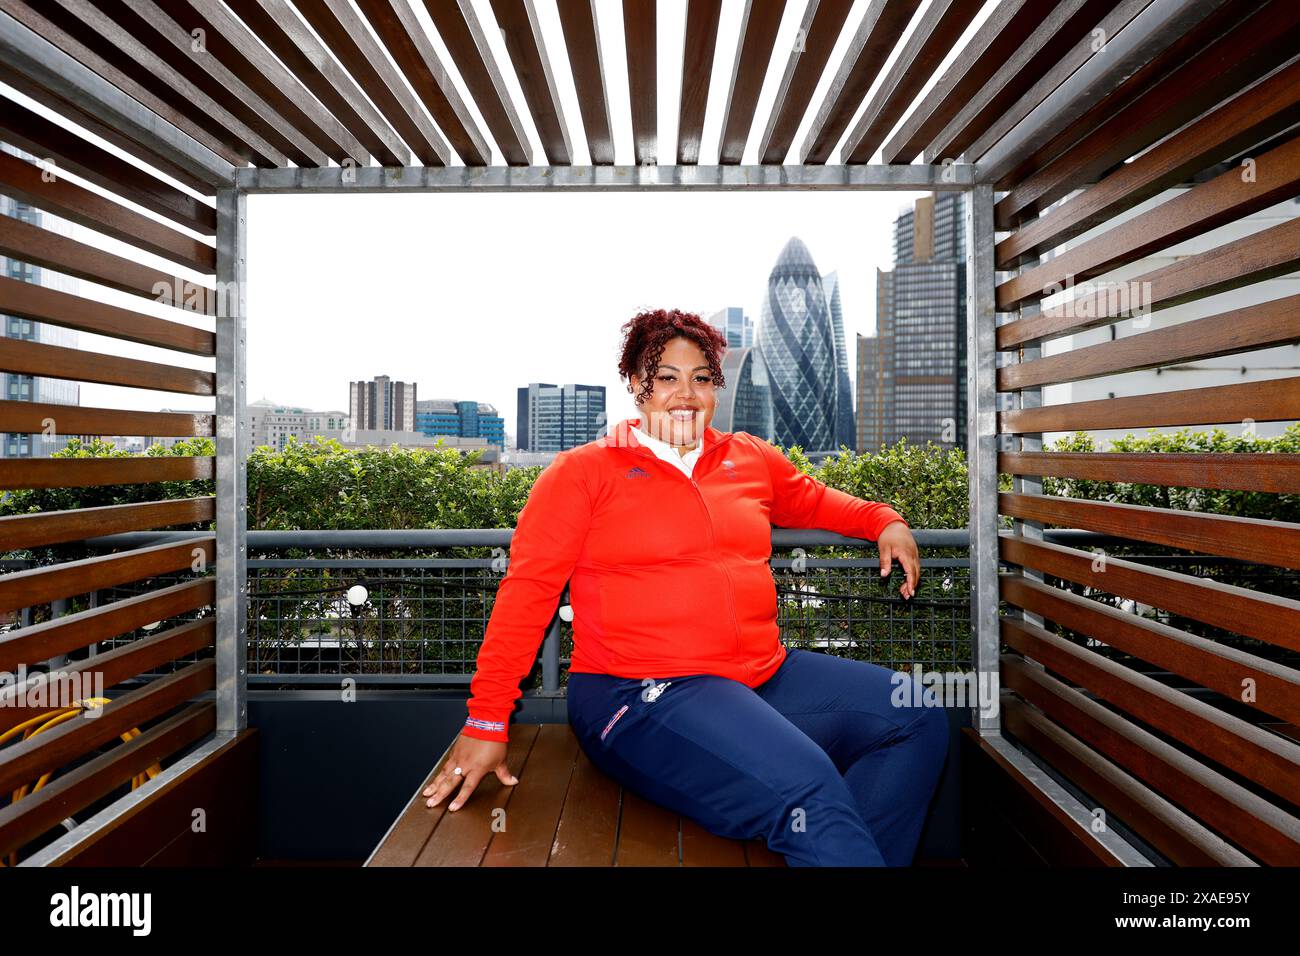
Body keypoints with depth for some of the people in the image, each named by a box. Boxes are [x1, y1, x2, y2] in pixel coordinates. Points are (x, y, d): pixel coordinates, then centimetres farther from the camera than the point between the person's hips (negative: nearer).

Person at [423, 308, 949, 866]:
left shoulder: (752, 458, 13)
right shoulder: (583, 472, -2)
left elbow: (811, 500, 33)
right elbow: (528, 590, -7)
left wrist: (883, 521, 17)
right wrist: (486, 721, -11)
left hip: (768, 674, 7)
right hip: (640, 694, -7)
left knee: (919, 720, 3)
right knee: (805, 788, -28)